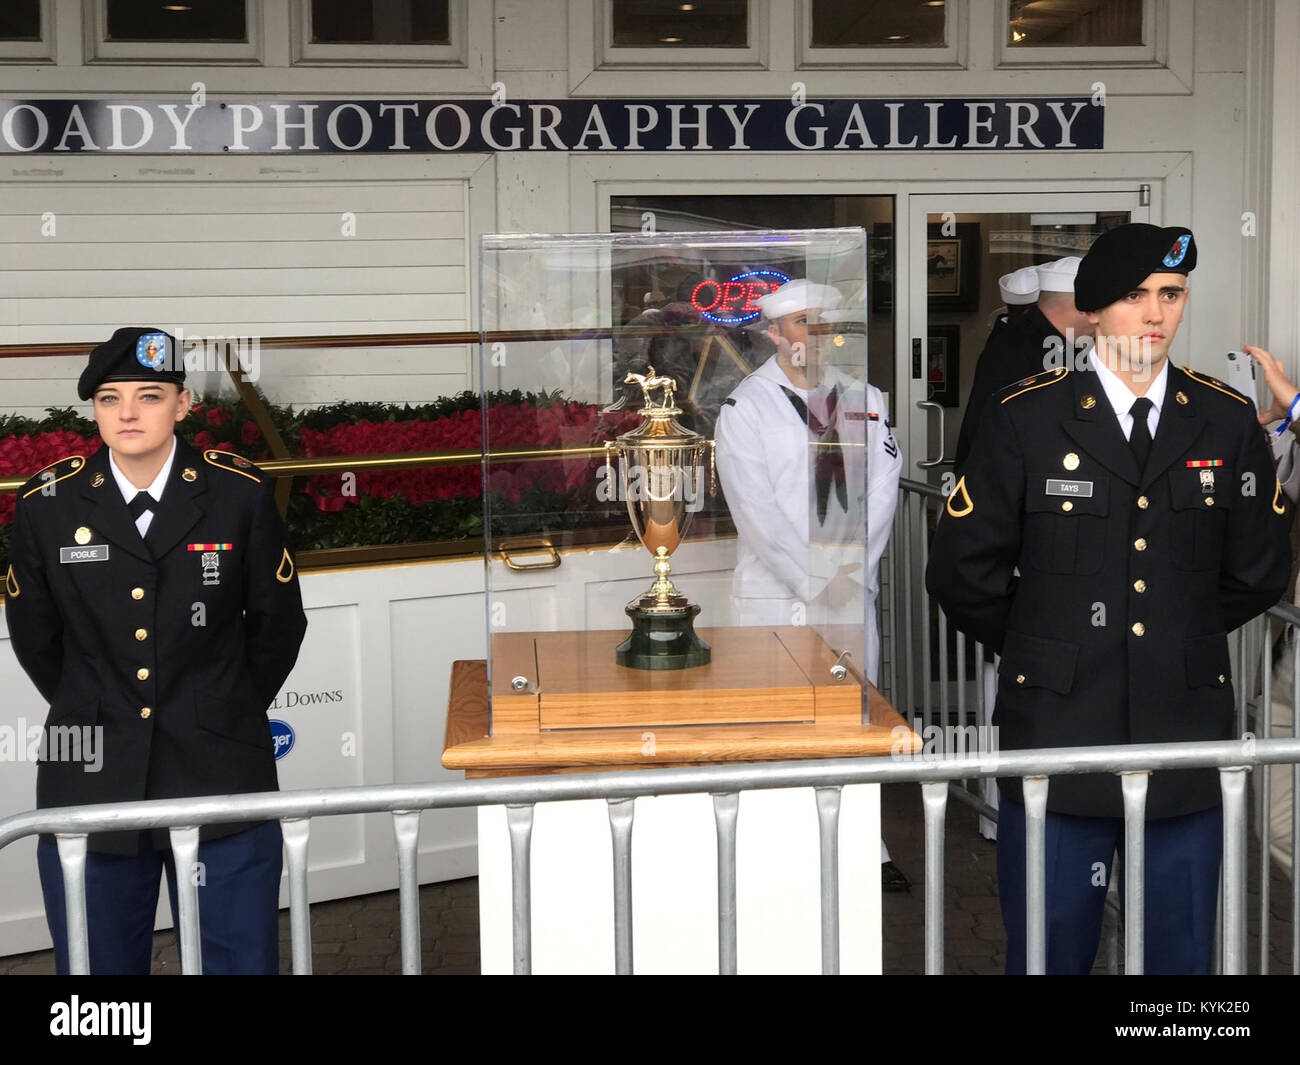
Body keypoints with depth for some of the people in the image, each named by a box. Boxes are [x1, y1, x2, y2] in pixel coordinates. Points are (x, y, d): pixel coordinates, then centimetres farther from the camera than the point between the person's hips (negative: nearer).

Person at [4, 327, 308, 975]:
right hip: (89, 786, 1)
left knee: (241, 962, 8)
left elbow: (279, 623, 8)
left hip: (220, 779, -1)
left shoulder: (240, 494, -4)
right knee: (99, 965, 11)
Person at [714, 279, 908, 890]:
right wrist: (813, 582, -11)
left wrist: (851, 572, -5)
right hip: (776, 591, -4)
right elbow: (757, 509, -9)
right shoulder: (745, 406, -2)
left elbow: (882, 488, 5)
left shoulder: (864, 399, 11)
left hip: (852, 586, 4)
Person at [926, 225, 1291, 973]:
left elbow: (1261, 572, 15)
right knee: (1049, 952, 9)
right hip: (1057, 738, -2)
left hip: (1188, 742, 2)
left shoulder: (1228, 421, 5)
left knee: (1184, 955, 12)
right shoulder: (1026, 418, -3)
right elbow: (962, 573, 0)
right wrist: (1042, 644, 8)